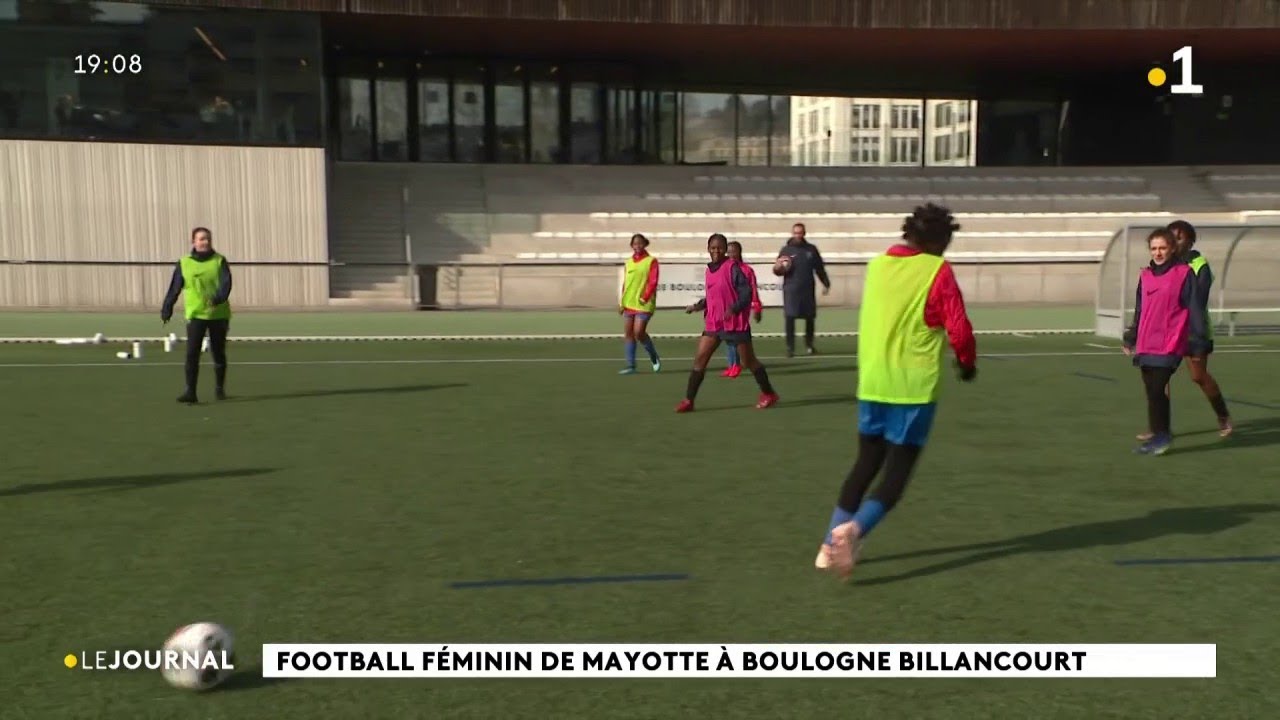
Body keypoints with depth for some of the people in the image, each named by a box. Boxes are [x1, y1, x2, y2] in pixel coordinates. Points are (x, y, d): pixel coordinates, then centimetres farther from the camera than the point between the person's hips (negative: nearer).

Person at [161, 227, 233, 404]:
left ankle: (220, 388, 29)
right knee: (192, 354, -12)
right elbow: (174, 288, 7)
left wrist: (219, 298, -32)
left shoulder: (220, 261, 0)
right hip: (195, 315, 0)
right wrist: (167, 309, 4)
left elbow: (226, 283, -13)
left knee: (219, 354, 11)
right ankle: (190, 392, -10)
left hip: (219, 315, 0)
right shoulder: (184, 263, 2)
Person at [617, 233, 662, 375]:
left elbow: (653, 282, -9)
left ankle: (654, 357, 12)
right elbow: (625, 283, 16)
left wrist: (645, 298, -19)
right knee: (628, 334, 3)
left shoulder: (651, 261, -2)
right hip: (629, 303, 6)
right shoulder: (628, 262, 14)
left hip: (643, 304, -6)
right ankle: (631, 366, 8)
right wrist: (622, 302, 11)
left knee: (639, 333, -12)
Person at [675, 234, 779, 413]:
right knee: (700, 359, -3)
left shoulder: (732, 267, -12)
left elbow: (746, 292, -17)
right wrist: (699, 305, 6)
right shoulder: (709, 270, 9)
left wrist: (734, 309, -29)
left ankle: (768, 394, 24)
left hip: (735, 323, -6)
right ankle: (688, 400, 1)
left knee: (749, 361, 6)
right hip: (713, 323, 6)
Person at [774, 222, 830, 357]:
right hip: (791, 290, -2)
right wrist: (778, 268, -18)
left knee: (810, 317, 8)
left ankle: (809, 345, 26)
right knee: (789, 318, -7)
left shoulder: (811, 249, 7)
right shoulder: (786, 250, 3)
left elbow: (820, 268, 13)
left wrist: (826, 284, 10)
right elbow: (777, 270, 5)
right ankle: (790, 347, 0)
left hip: (808, 290, 2)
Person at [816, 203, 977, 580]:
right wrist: (967, 364, 8)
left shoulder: (877, 264, 7)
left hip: (871, 384, 5)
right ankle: (852, 529, -18)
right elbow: (959, 330, -9)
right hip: (913, 388, -5)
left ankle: (831, 544, 15)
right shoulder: (937, 271, -8)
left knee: (866, 463, 17)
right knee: (897, 471, 3)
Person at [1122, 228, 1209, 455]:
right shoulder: (1145, 275, 13)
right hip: (1146, 345, 6)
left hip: (1170, 345, -6)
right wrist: (1131, 338, 23)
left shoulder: (1184, 273, -4)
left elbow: (1194, 309, -4)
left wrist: (1198, 343, -5)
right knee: (1153, 391, 9)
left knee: (1157, 389, -11)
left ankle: (1161, 435, 0)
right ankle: (1159, 435, 19)